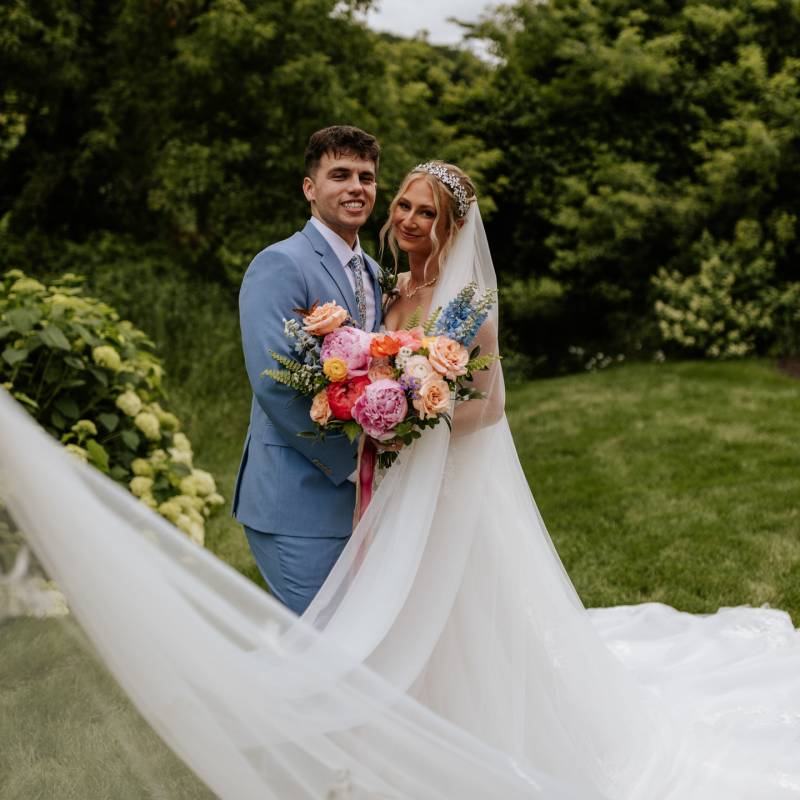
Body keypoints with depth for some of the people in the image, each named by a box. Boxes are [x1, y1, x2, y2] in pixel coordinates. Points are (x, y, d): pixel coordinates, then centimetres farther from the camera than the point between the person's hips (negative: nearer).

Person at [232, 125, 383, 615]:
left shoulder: (374, 274, 15)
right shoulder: (280, 265, -12)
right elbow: (274, 384, -21)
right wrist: (351, 461, -16)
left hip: (356, 499, 8)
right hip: (300, 499, -8)